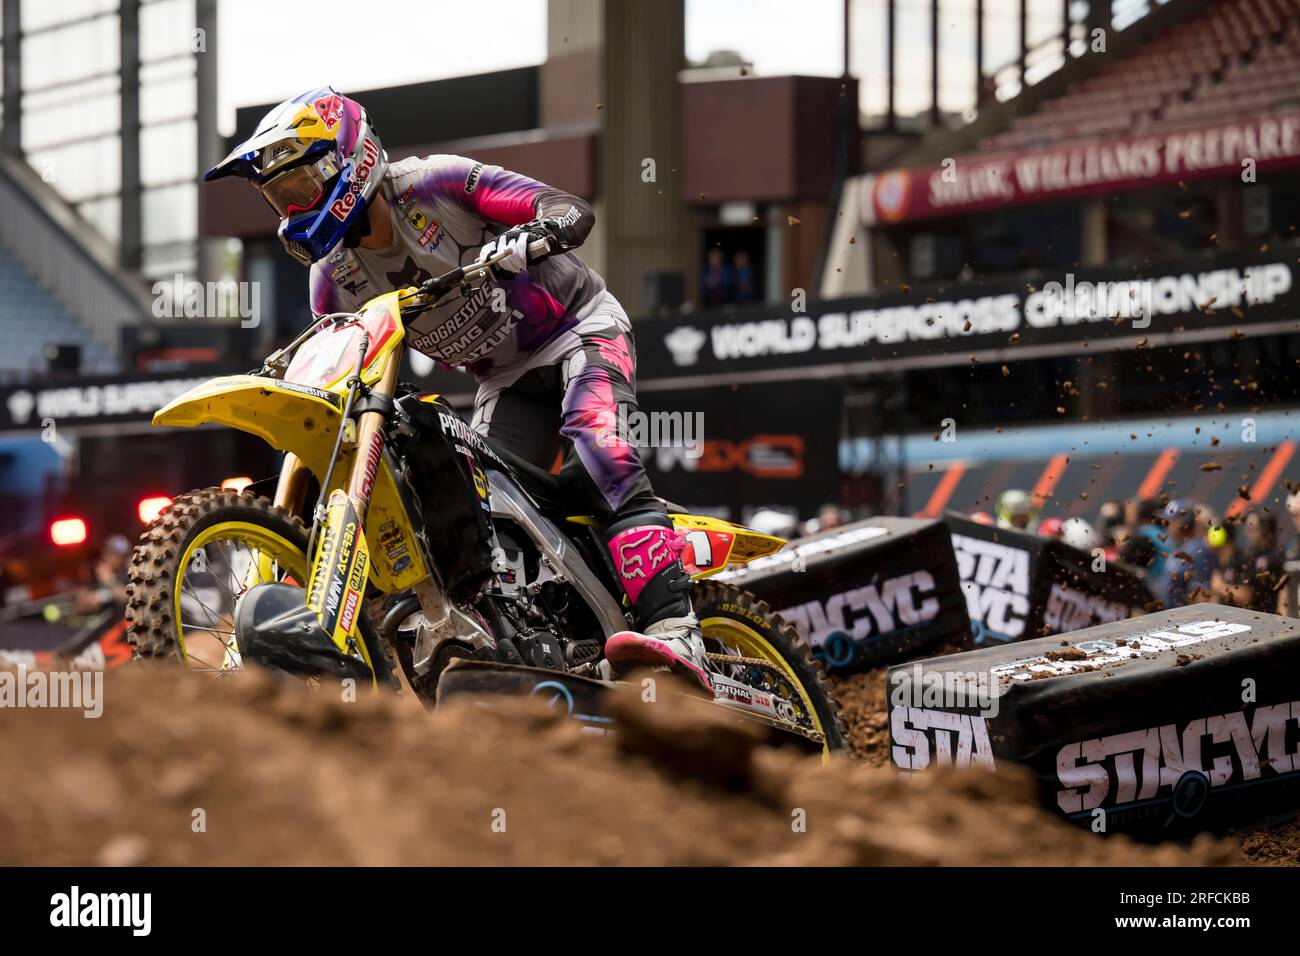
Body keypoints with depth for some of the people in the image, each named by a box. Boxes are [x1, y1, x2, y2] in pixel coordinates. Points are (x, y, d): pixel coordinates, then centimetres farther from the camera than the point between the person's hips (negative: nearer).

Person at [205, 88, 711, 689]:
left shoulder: (434, 183, -19)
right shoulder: (333, 279, -2)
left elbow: (573, 211, -23)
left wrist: (519, 243, -43)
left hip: (579, 330, -7)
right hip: (504, 380, 7)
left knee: (599, 454, -31)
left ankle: (675, 633, -45)